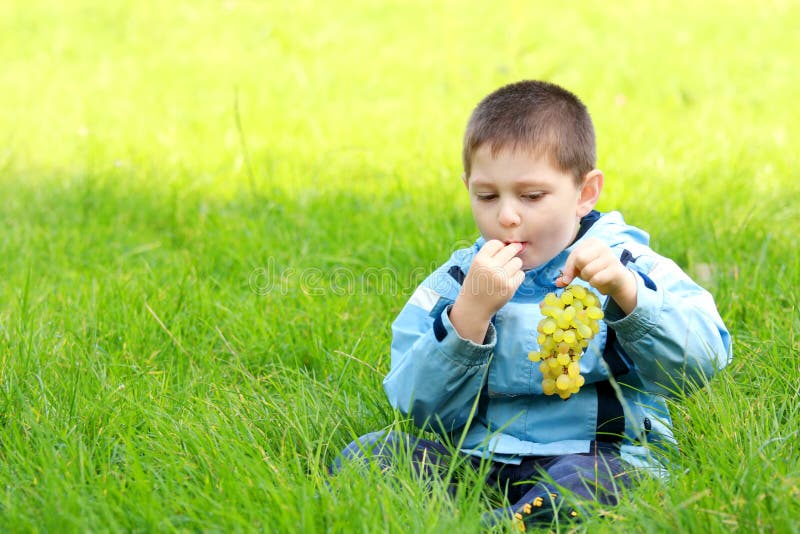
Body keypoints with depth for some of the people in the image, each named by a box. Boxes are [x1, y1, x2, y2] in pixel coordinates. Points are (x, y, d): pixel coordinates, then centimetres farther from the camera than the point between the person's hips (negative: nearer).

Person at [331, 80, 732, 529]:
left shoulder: (627, 264, 5)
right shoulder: (455, 282, 10)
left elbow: (703, 362, -9)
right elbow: (425, 407, -2)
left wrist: (626, 290, -22)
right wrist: (471, 312, -15)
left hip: (596, 454, -3)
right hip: (476, 455, 3)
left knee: (601, 476, -37)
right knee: (364, 454, -19)